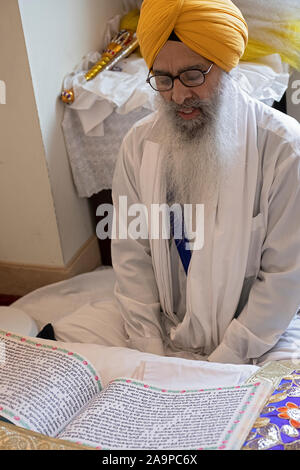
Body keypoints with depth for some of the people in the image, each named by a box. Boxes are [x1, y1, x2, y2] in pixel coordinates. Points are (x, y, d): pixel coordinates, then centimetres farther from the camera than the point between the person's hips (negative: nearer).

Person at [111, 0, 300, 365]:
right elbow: (131, 251, -3)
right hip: (167, 333, 3)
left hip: (262, 332, -2)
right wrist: (150, 350, -8)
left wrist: (225, 360, -13)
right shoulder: (139, 143, -4)